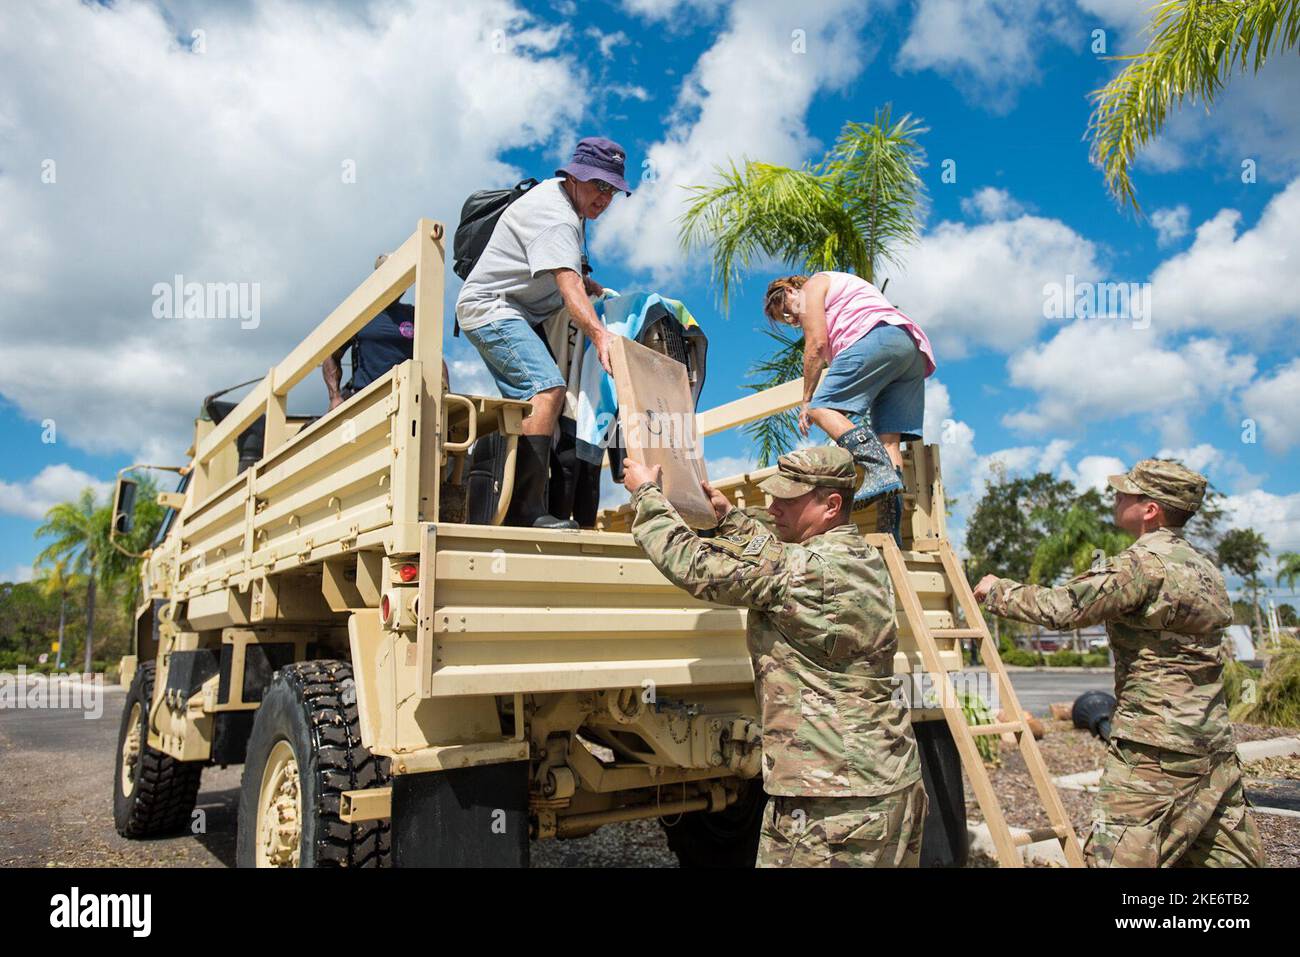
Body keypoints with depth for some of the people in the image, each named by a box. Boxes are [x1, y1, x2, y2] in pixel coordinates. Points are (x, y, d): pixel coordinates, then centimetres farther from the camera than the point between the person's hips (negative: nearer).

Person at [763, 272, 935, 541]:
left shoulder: (812, 285, 15)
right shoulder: (844, 289, 40)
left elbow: (816, 344, 1)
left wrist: (806, 399, 5)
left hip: (877, 338, -9)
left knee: (822, 407, -16)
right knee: (888, 437, -2)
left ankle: (880, 471, -34)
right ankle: (890, 527, -12)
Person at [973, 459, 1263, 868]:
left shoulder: (1144, 562, -14)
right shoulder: (1204, 567, 14)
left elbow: (1059, 608, -19)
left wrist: (997, 590, -5)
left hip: (1157, 749, -10)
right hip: (1216, 744, 10)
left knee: (1117, 856, -7)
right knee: (1229, 855, 16)